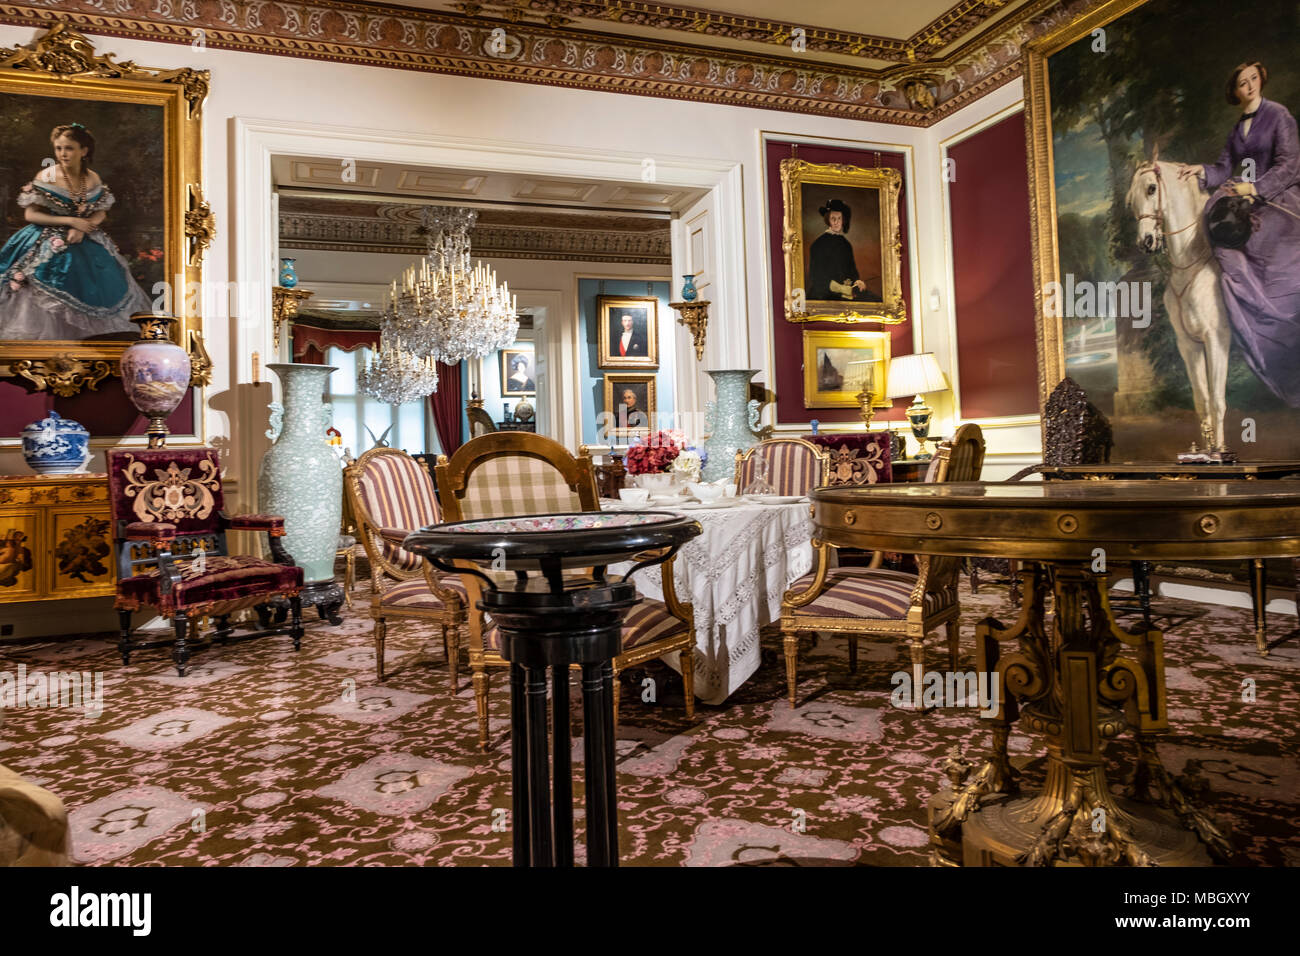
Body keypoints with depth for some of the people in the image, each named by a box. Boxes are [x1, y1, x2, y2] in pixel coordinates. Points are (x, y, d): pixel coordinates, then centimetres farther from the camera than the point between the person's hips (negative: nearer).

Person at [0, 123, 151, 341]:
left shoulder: (93, 179, 2)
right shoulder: (45, 177, -9)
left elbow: (101, 212, 5)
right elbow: (30, 215, -8)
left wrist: (82, 229, -15)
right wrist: (70, 221, -17)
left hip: (85, 241, 4)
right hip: (48, 246, -3)